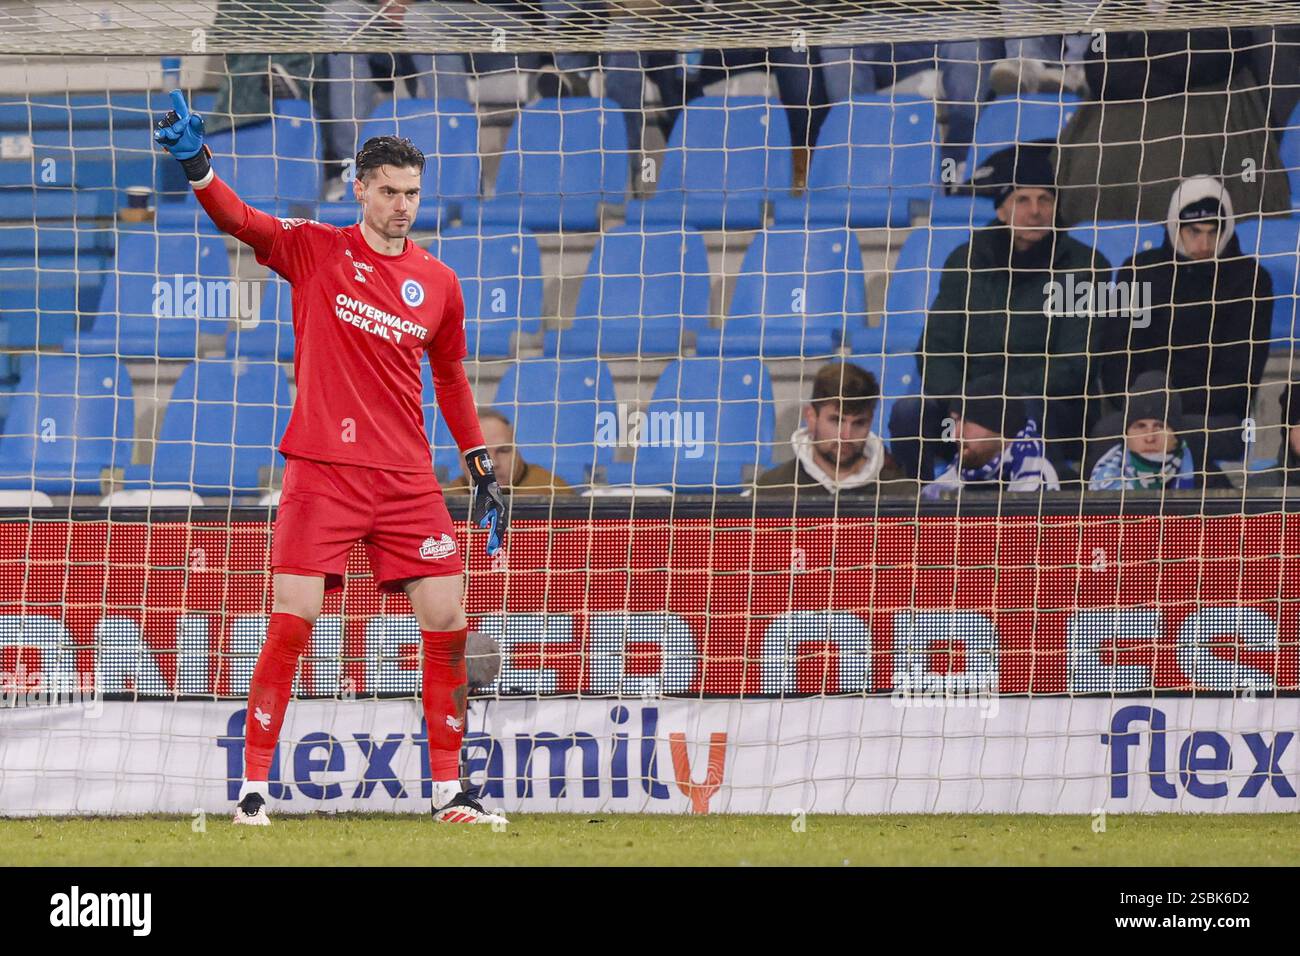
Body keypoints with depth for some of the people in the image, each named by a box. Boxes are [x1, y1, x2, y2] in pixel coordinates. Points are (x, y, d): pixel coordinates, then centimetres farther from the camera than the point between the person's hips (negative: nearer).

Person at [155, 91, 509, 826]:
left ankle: (448, 790, 11)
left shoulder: (439, 284, 10)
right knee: (293, 623, -8)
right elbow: (240, 221, -14)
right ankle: (254, 787, 1)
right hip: (323, 472, -3)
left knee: (448, 625, 0)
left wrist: (483, 470, 19)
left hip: (408, 478, 3)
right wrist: (196, 163, -32)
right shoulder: (315, 250, 1)